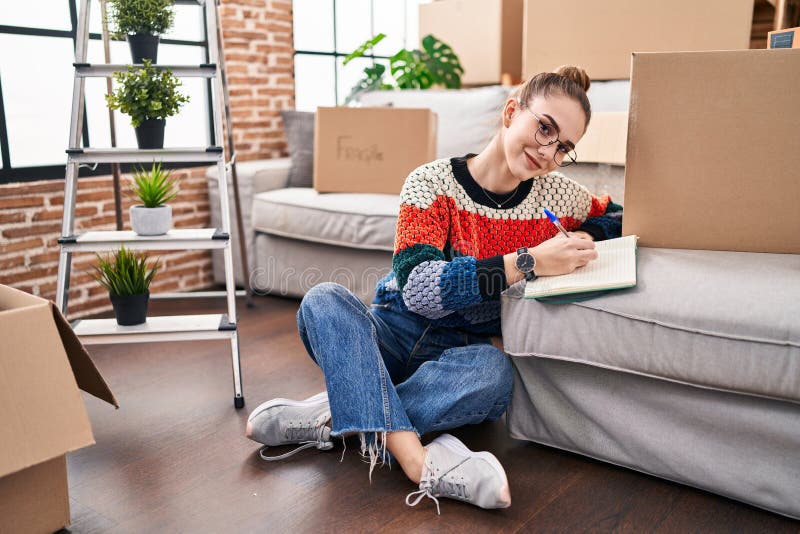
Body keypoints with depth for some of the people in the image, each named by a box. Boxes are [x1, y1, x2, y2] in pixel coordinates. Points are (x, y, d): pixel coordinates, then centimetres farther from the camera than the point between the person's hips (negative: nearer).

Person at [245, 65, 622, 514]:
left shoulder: (559, 196, -1)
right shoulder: (433, 183, -12)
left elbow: (618, 217, 18)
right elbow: (416, 287, -25)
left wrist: (583, 239, -6)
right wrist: (528, 263, -30)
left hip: (462, 350, 2)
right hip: (394, 334, -1)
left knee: (495, 371, -35)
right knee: (325, 299, -31)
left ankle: (335, 416, -23)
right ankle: (414, 457, -43)